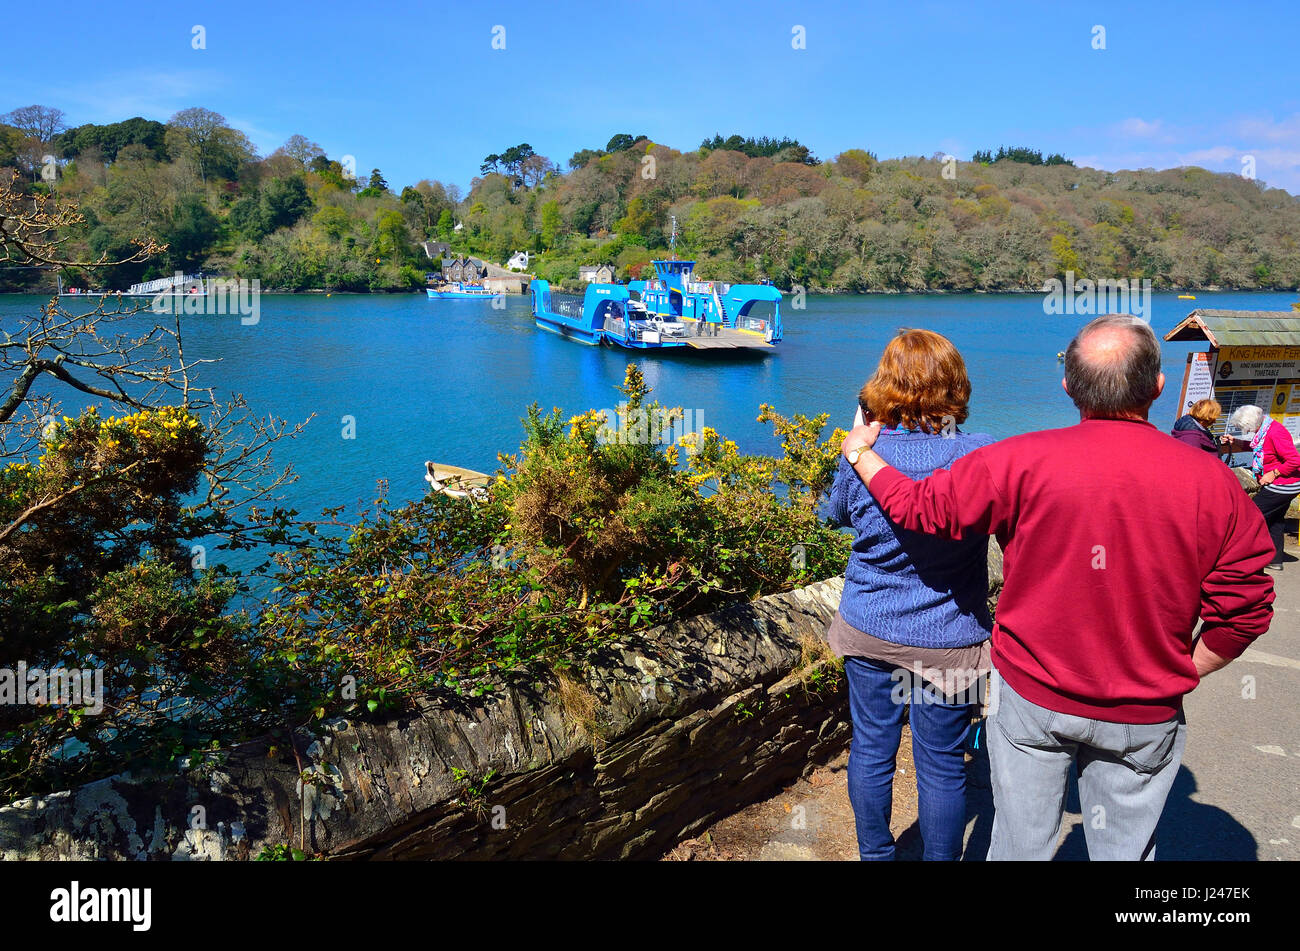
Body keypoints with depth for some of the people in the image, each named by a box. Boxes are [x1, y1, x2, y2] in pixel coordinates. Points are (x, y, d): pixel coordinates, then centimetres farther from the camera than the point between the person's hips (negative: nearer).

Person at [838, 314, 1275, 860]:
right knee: (1125, 849, 19)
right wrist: (1180, 675, 8)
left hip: (1031, 699, -1)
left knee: (1019, 845, 16)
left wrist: (861, 451, 9)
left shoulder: (1022, 462, -17)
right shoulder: (1213, 482, -11)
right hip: (1145, 717, 1)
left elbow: (918, 507, -8)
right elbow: (1245, 610, -7)